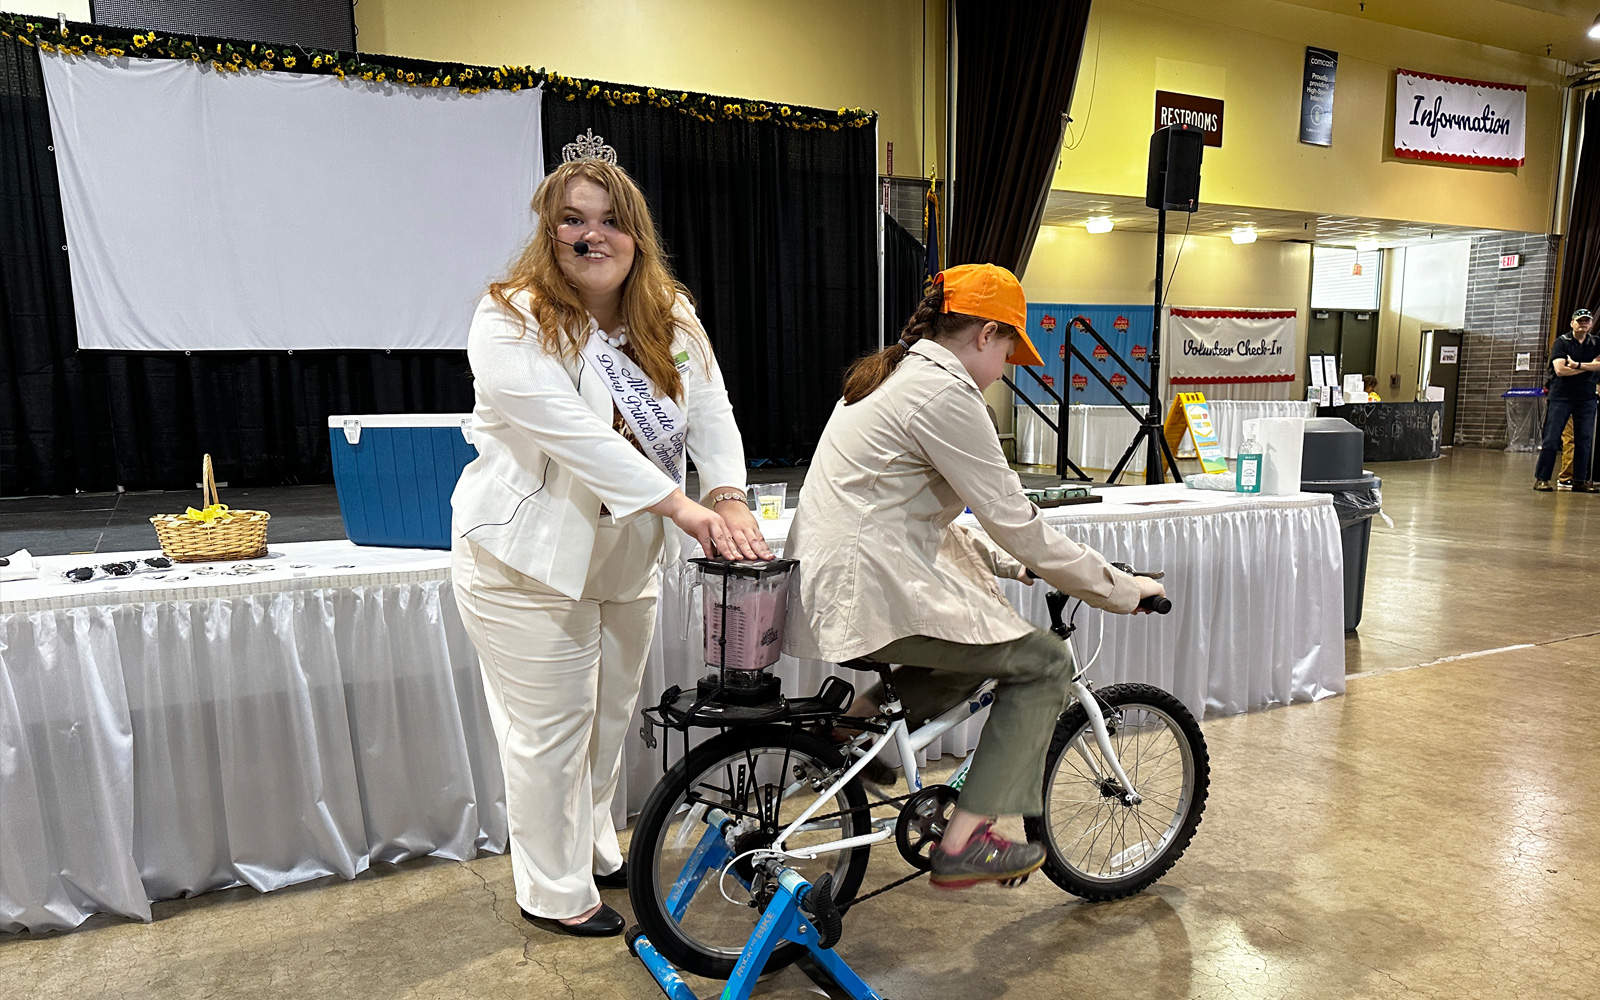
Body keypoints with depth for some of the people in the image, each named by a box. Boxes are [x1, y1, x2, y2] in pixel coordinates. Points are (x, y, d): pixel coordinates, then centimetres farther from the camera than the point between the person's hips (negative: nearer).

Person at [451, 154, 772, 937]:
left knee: (610, 717, 20)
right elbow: (576, 435, -28)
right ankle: (554, 892, 24)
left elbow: (711, 414, -6)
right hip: (529, 562, -6)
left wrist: (729, 500, -24)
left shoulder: (671, 318, 4)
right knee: (550, 730, 4)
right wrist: (683, 507, -33)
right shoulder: (510, 322, -17)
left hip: (625, 557, 7)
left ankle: (595, 850, 42)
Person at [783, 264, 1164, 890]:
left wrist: (1013, 561, 18)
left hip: (826, 588, 10)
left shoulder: (893, 376, 18)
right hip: (872, 592, -10)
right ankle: (964, 844, 1)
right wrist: (1122, 588, -2)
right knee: (1045, 663, -1)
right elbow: (1015, 522, -12)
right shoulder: (945, 392, -13)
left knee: (984, 645, 24)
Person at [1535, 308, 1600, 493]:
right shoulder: (1561, 342, 0)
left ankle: (1580, 481, 8)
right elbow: (1560, 369, -12)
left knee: (1584, 441, 2)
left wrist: (1577, 364, -15)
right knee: (1551, 439, -6)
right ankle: (1541, 478, -3)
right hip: (1561, 397, -4)